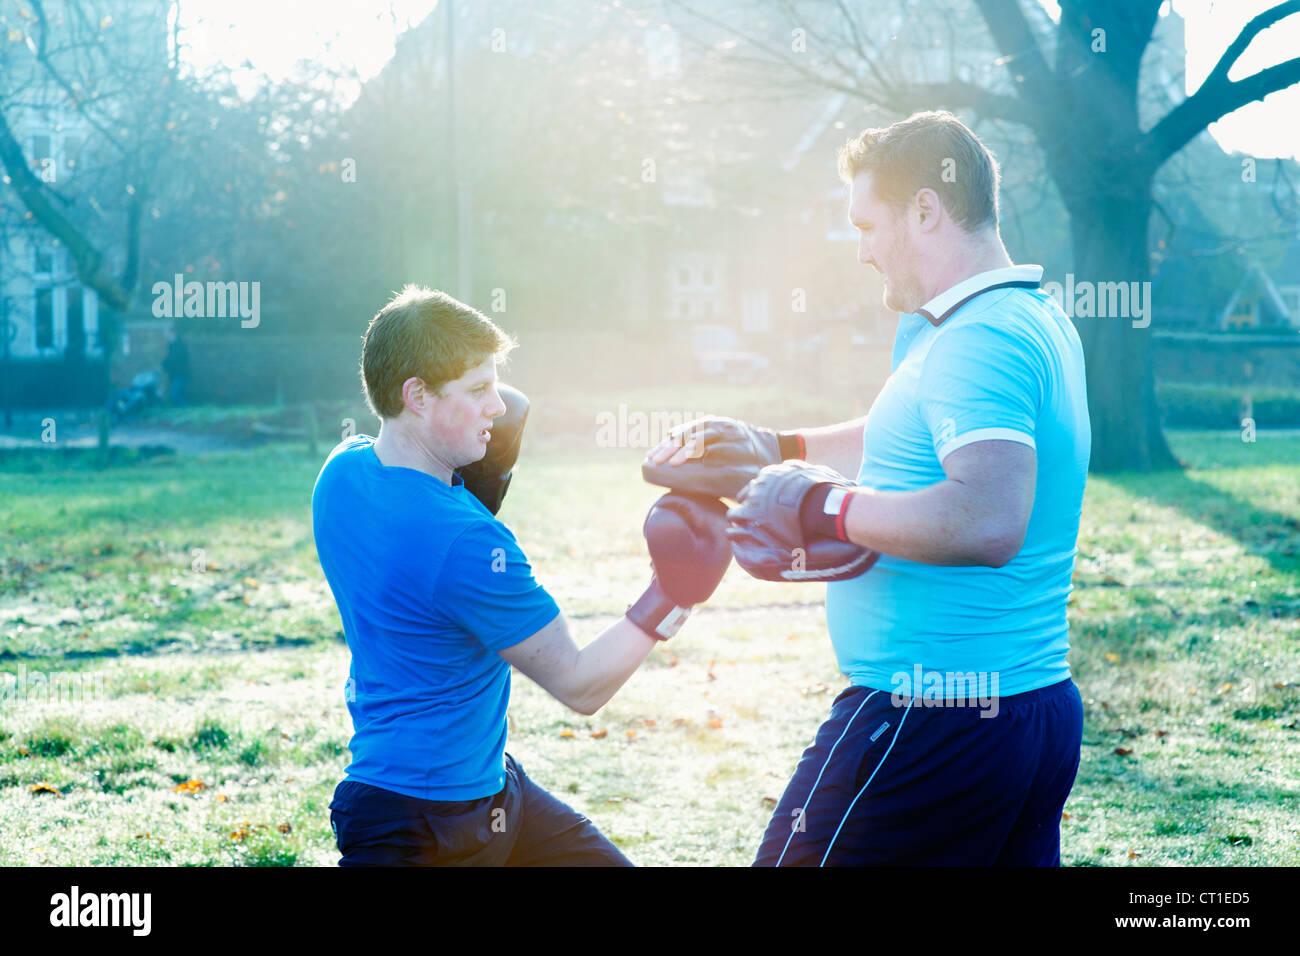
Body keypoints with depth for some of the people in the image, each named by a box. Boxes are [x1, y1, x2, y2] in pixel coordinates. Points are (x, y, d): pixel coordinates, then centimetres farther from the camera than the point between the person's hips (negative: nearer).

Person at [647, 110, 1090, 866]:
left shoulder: (979, 342, -18)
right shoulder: (1039, 321, 15)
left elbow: (988, 521, -33)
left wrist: (822, 509, -22)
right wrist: (774, 448, 28)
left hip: (934, 714, -10)